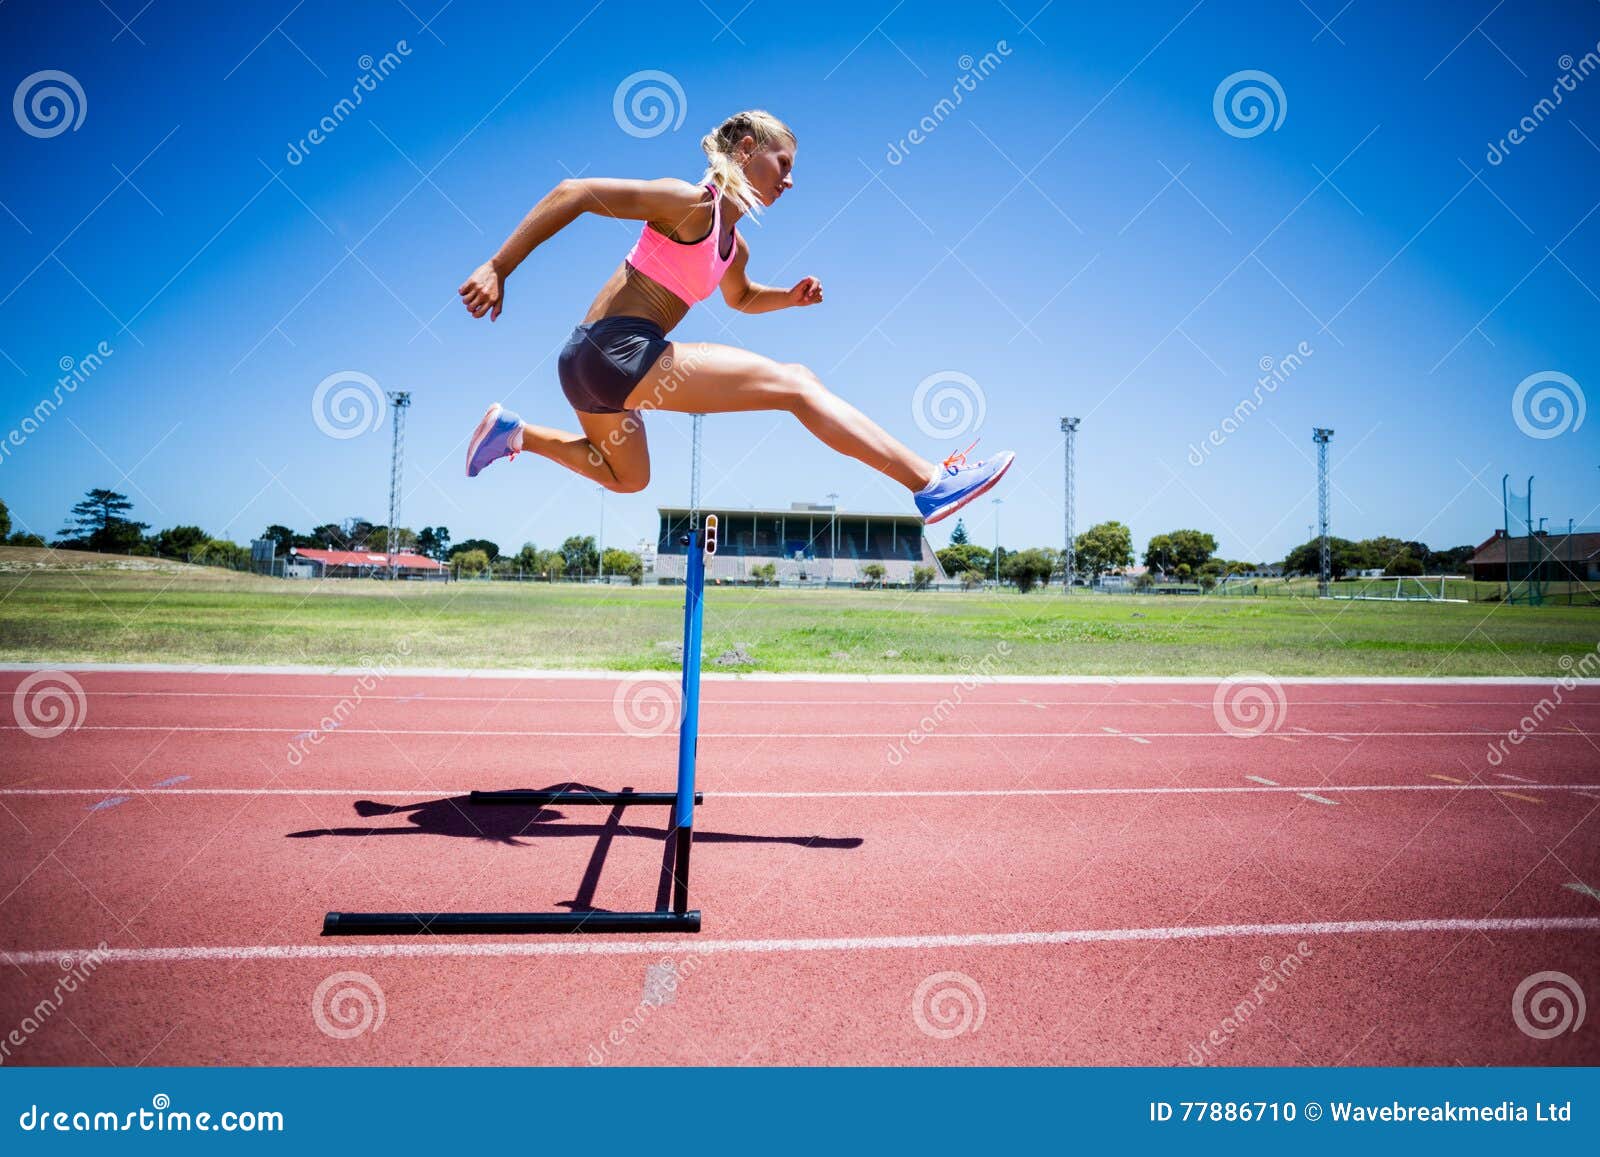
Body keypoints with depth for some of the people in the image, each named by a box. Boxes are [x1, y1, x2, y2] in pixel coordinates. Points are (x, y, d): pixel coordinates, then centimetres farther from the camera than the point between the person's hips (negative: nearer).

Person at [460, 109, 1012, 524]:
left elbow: (741, 298, 39)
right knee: (796, 383, -14)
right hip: (615, 349, -10)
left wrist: (790, 297, 19)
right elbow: (573, 193, -17)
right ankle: (931, 483, -16)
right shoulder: (690, 202, -11)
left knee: (626, 479, 33)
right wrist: (497, 269, -22)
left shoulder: (734, 246, 16)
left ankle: (515, 432, 25)